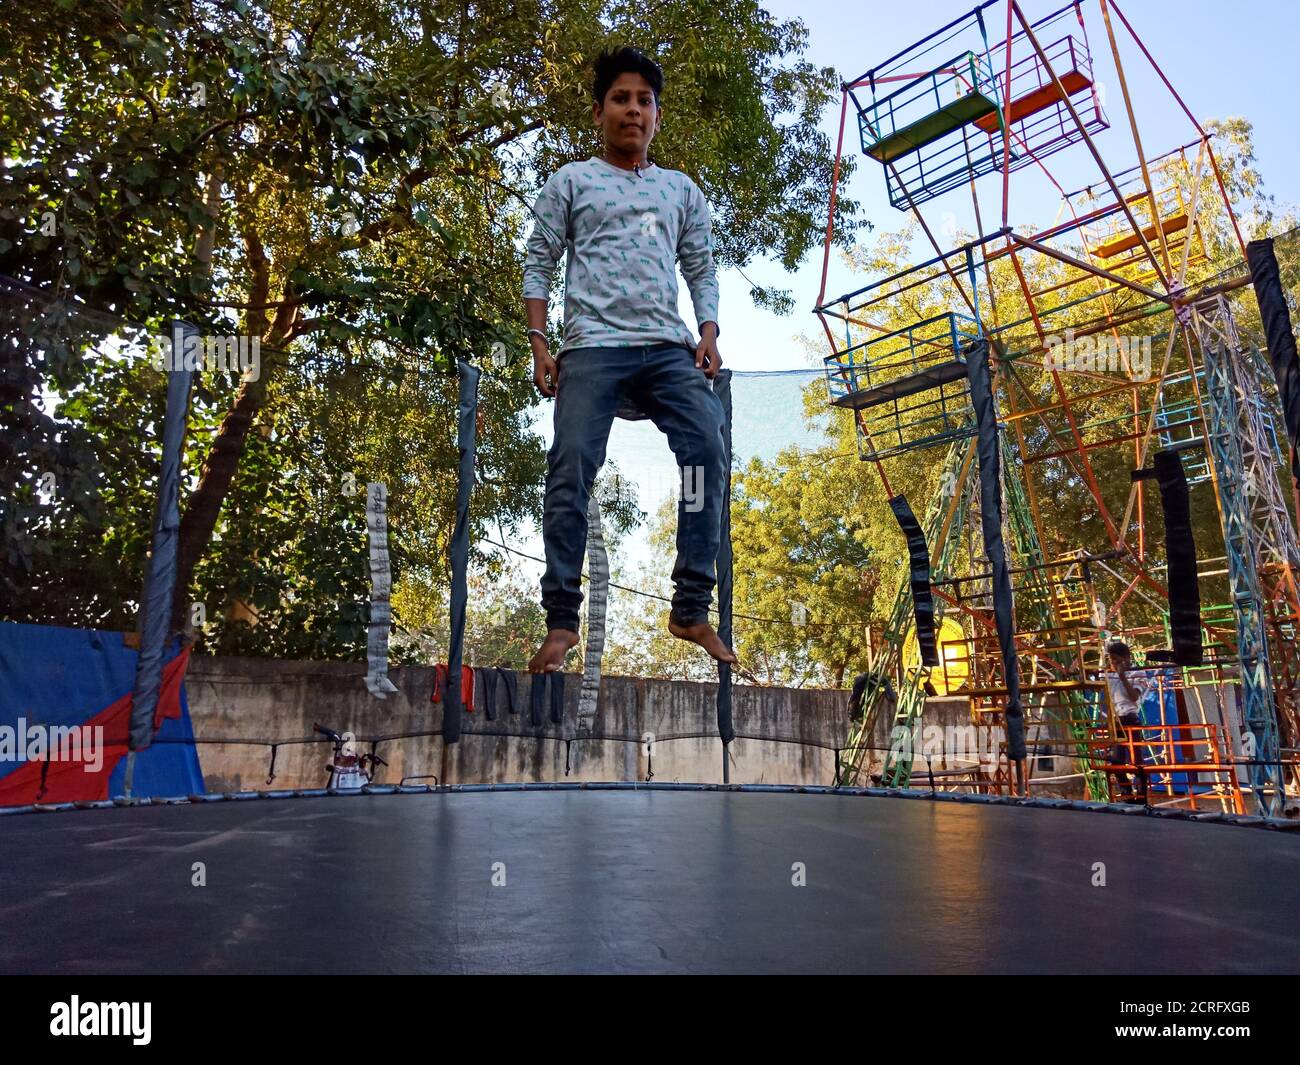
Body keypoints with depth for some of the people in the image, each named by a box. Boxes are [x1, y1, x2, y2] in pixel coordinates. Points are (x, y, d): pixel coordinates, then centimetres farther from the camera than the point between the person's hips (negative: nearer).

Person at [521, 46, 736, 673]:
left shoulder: (682, 190, 25)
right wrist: (539, 344, -2)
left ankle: (691, 611, -11)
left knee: (707, 452, -17)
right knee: (572, 469, -14)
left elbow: (703, 268, 21)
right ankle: (562, 621, -8)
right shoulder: (571, 182, 17)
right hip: (593, 345, -2)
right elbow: (539, 264, 11)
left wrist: (708, 333, 3)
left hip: (671, 348, 2)